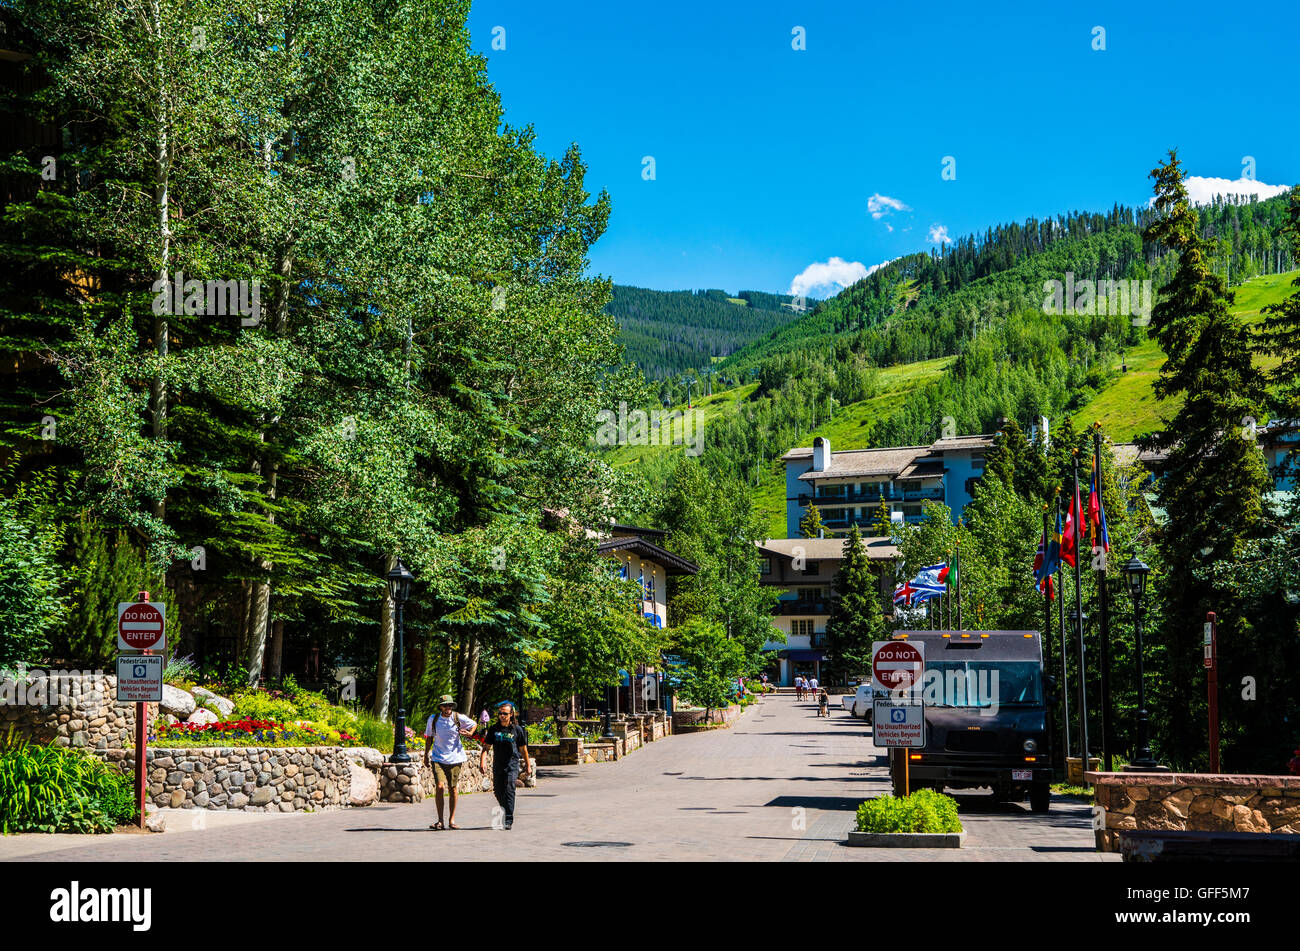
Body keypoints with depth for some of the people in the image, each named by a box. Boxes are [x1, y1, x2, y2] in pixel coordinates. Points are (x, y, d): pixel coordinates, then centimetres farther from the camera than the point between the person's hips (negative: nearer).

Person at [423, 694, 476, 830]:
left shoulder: (459, 718, -3)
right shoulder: (433, 719, 0)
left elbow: (473, 725, 16)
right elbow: (429, 737, 14)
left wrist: (470, 733, -4)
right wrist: (426, 755, 15)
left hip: (455, 758, 0)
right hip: (438, 758, 0)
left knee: (452, 789, 5)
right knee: (440, 786, -15)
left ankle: (451, 820, 18)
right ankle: (440, 821, -6)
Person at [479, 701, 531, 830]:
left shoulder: (517, 729, 0)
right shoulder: (493, 729, 6)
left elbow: (523, 749, 8)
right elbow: (486, 747, 5)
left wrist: (528, 766, 11)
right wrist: (483, 761, -10)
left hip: (512, 765, -4)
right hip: (497, 765, 4)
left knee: (509, 790, -15)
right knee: (498, 791, 10)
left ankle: (509, 820, -15)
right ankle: (503, 815, 32)